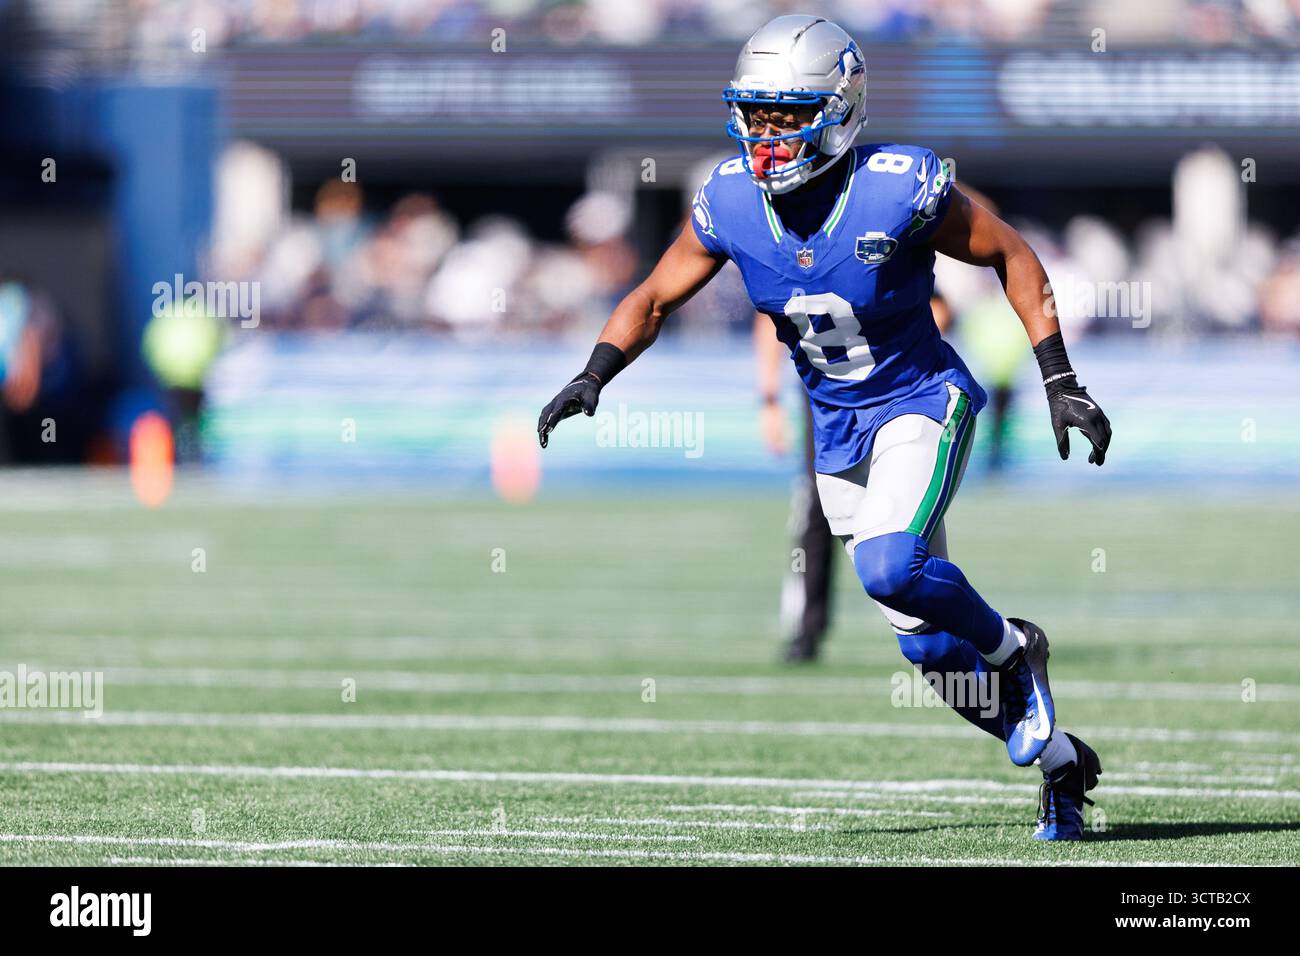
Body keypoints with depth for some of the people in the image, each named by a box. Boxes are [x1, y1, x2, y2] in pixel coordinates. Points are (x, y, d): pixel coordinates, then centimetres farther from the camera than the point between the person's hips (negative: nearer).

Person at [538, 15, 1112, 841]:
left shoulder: (898, 190, -23)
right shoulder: (732, 201, -11)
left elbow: (1010, 255, -10)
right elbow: (655, 298, 1)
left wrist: (1060, 382, -12)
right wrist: (593, 377, -16)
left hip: (921, 401, -5)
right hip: (837, 425, 5)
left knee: (890, 568, -30)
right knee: (929, 644, 6)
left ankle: (1012, 649, 0)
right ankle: (1061, 760, 26)